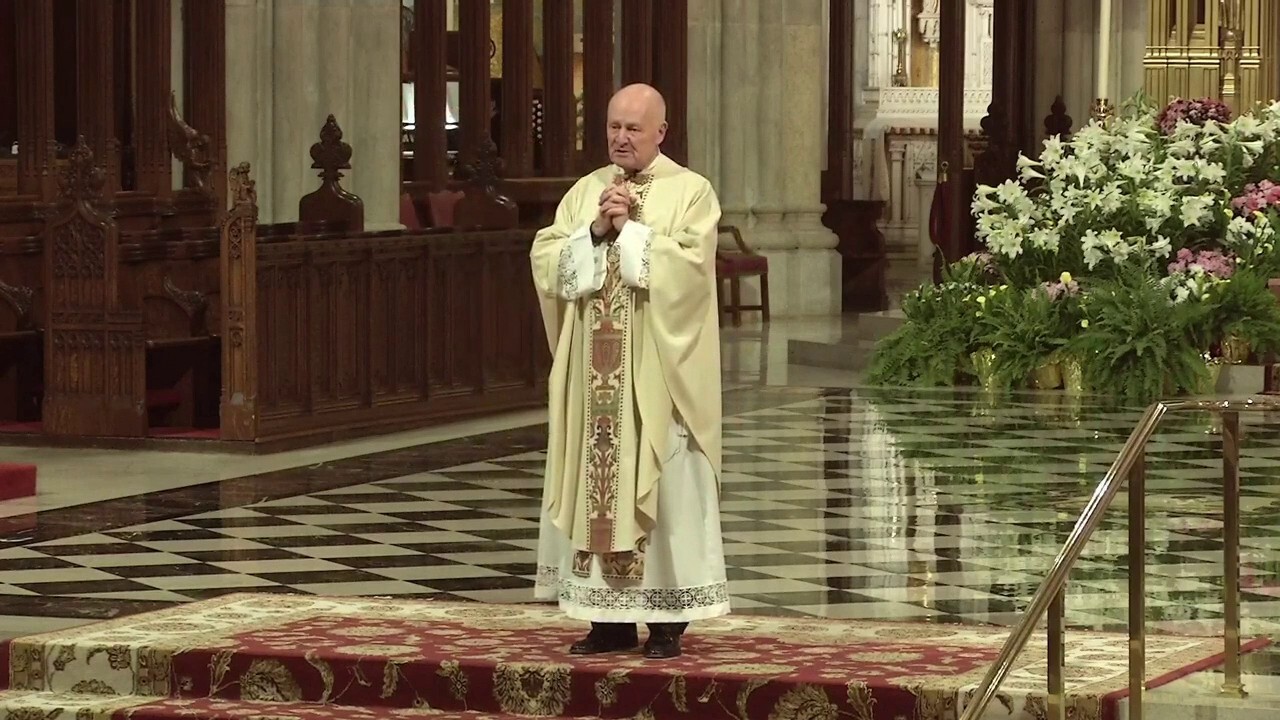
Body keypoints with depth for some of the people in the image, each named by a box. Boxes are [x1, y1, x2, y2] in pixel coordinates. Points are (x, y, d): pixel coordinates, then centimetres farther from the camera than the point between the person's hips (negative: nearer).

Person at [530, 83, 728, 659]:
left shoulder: (690, 191, -1)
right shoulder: (585, 191, 13)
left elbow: (689, 266, -15)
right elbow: (545, 260, 3)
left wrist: (630, 228, -13)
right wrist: (596, 231, -11)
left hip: (657, 372, -5)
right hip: (594, 373, 5)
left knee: (664, 485, -3)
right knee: (595, 483, 5)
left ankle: (667, 620, 3)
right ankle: (610, 618, 12)